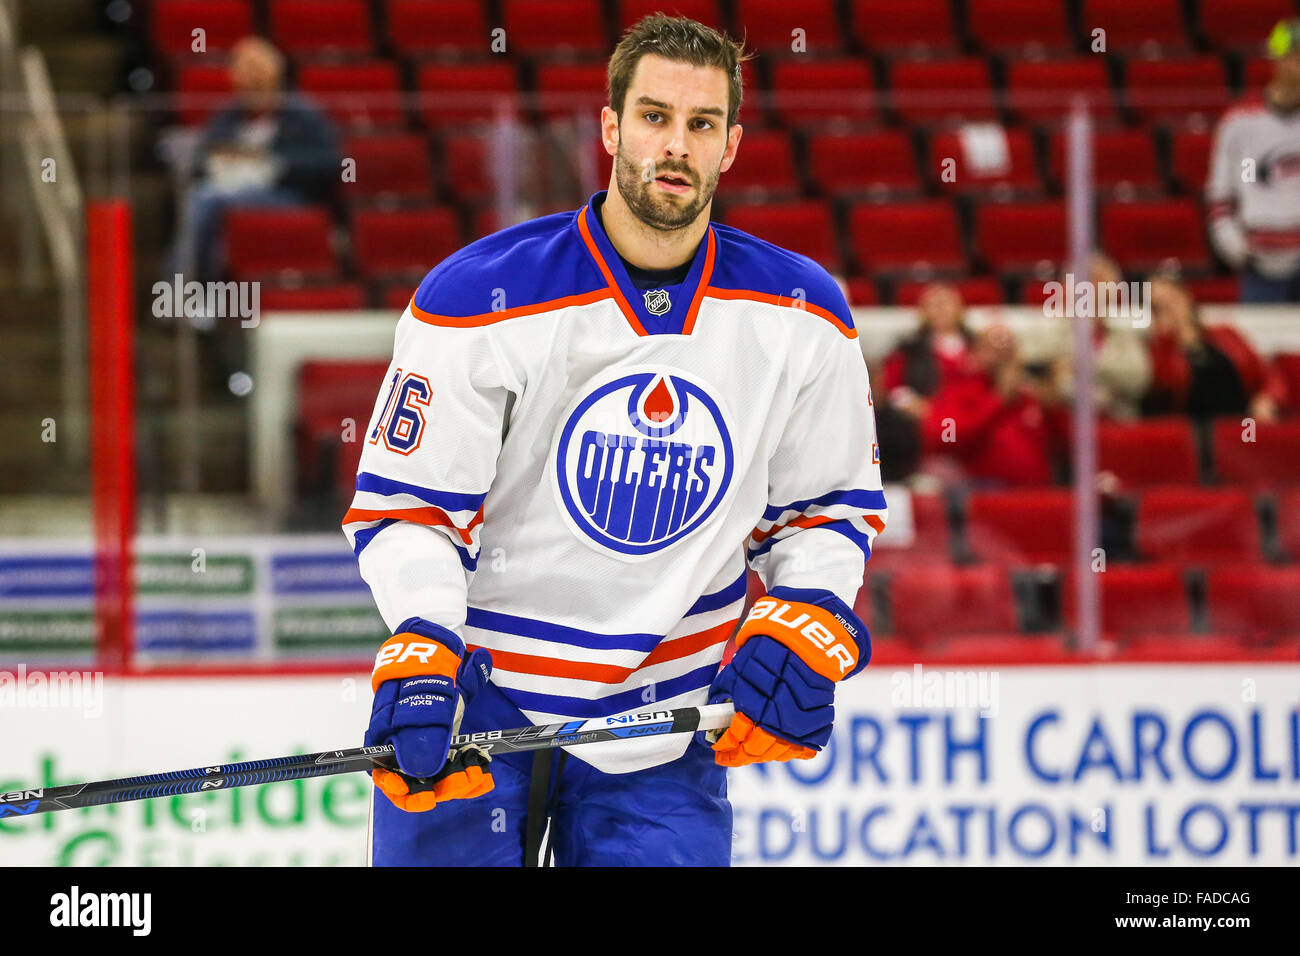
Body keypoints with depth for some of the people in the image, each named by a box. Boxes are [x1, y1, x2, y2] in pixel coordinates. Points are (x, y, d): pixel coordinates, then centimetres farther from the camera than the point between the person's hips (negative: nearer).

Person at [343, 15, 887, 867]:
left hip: (662, 719, 3)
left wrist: (804, 626, -7)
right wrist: (420, 654, -23)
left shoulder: (802, 320, -3)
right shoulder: (480, 302, -13)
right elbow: (403, 504, -8)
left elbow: (835, 502, 10)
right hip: (477, 699, -3)